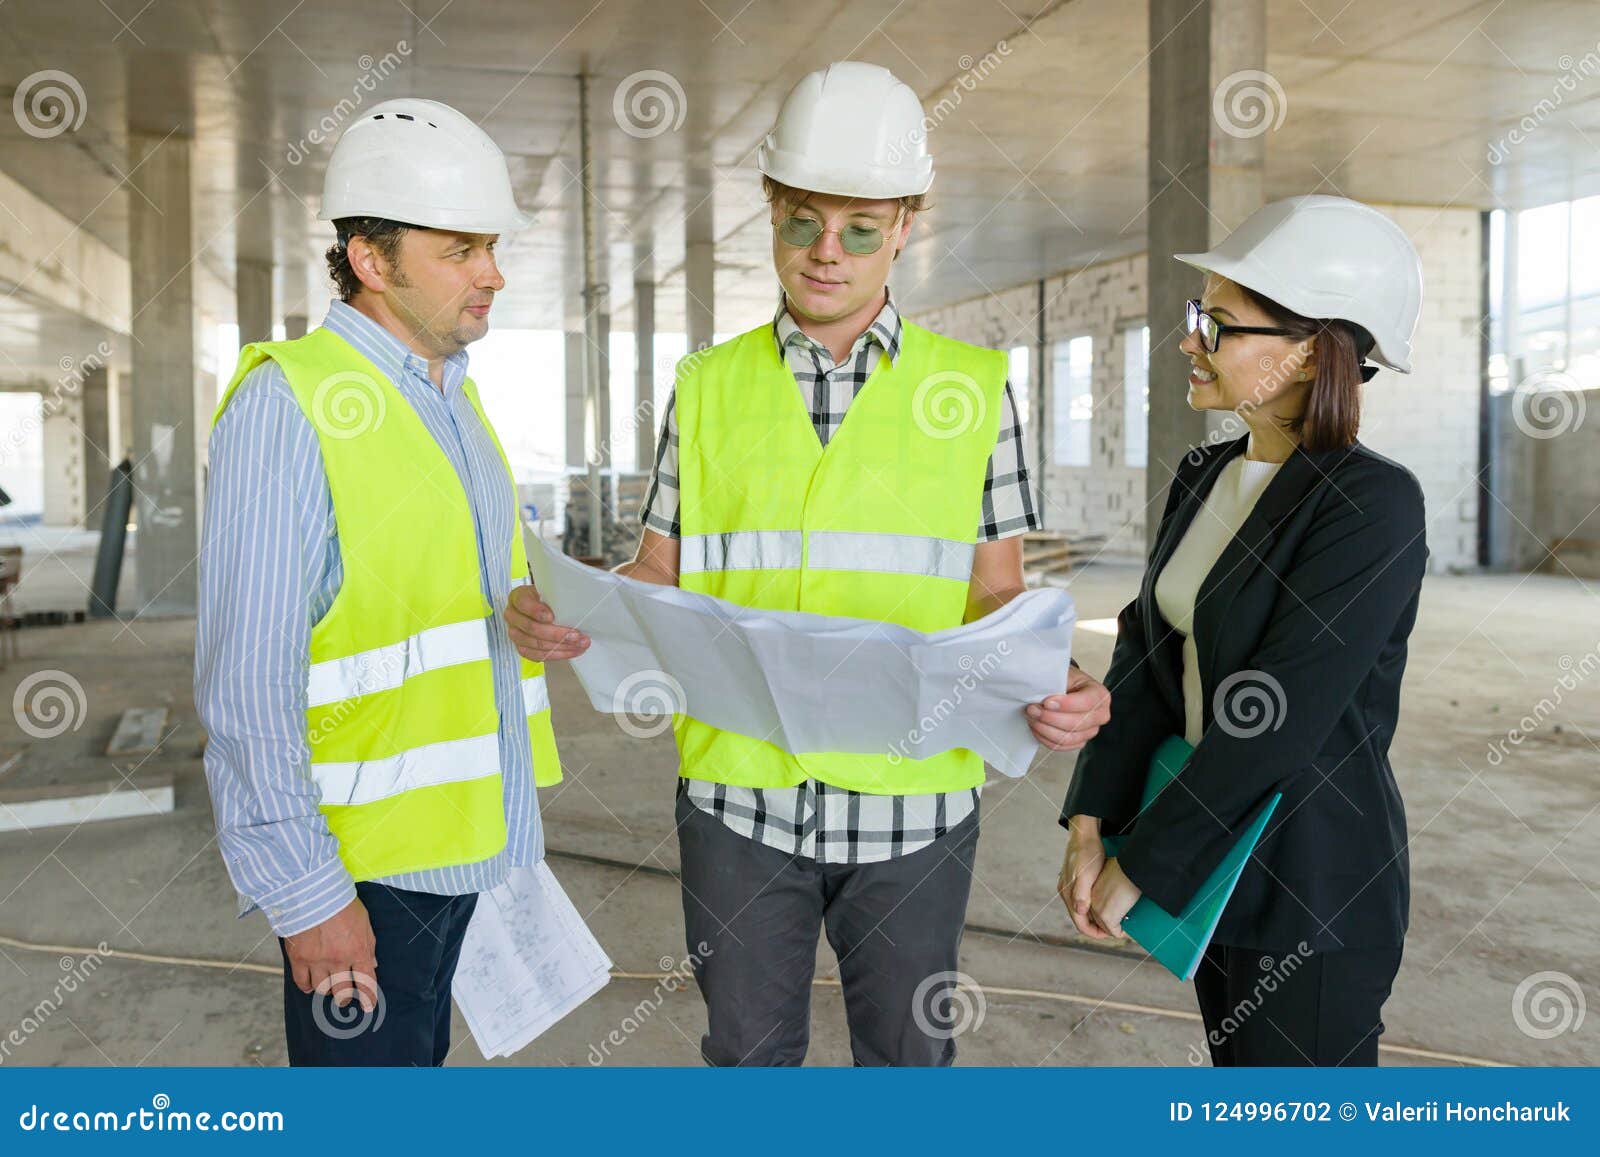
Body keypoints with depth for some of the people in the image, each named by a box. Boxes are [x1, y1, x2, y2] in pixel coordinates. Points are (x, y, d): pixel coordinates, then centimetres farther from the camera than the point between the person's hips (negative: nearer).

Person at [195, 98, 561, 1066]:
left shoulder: (454, 397, 10)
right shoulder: (287, 405, -16)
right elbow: (248, 684, -19)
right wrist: (305, 894, -19)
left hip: (461, 835, 8)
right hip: (360, 859, -7)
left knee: (418, 1056, 22)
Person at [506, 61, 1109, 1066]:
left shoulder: (976, 388, -1)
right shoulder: (708, 386, 3)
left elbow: (996, 596, 1)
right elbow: (656, 577, 4)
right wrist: (561, 614, -16)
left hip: (913, 797, 0)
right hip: (740, 792, 1)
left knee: (908, 1051, 18)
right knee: (748, 1051, 17)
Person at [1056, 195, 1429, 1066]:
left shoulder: (1371, 504, -20)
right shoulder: (1204, 479, 4)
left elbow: (1280, 719, -24)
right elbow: (1145, 658, 1)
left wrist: (1140, 867, -19)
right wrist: (1090, 825, -8)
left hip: (1313, 891, -7)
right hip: (1215, 859, 7)